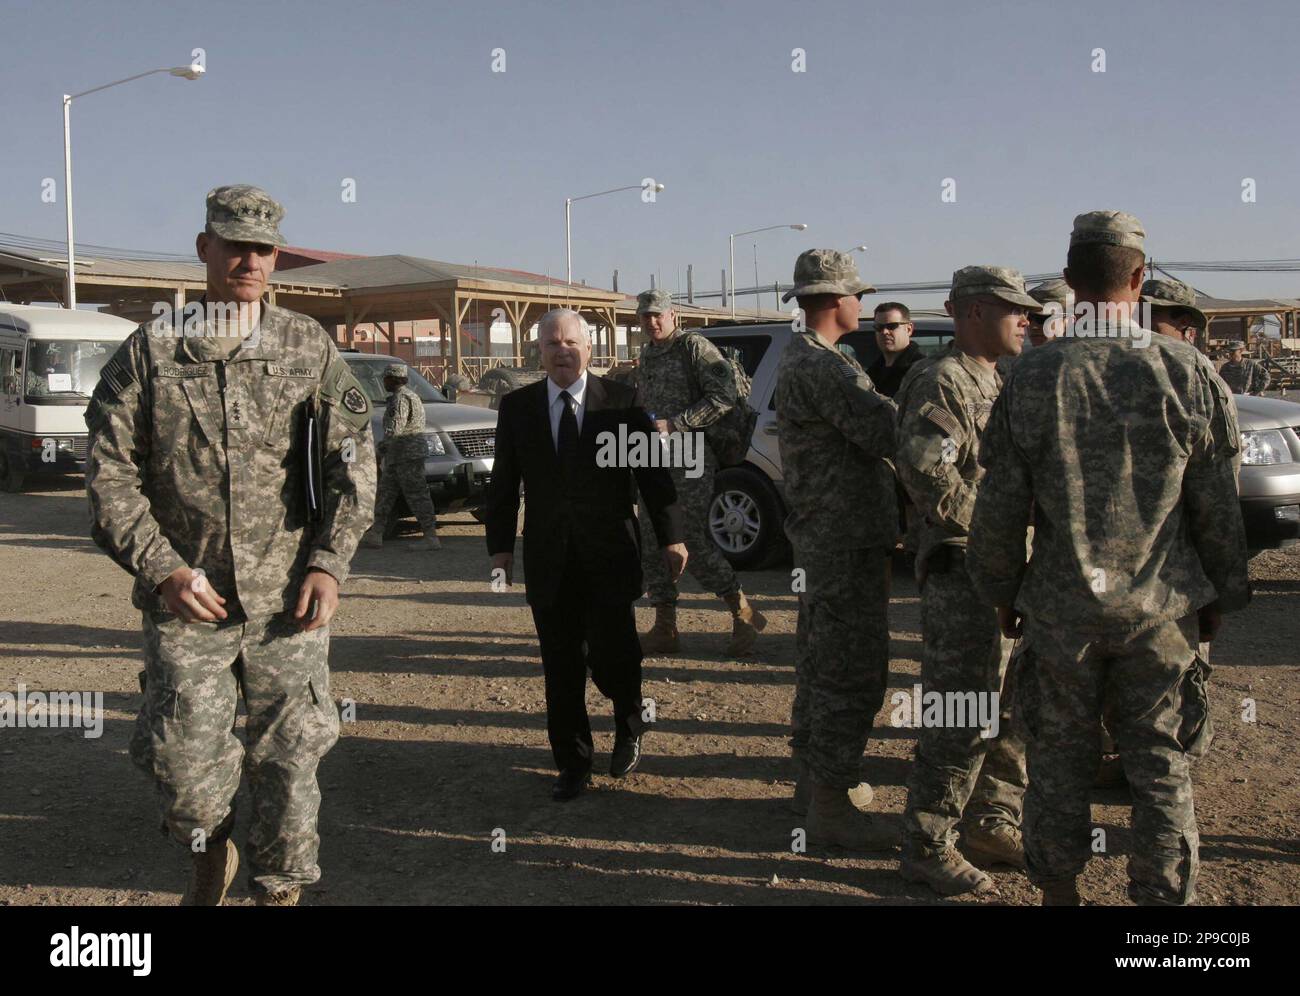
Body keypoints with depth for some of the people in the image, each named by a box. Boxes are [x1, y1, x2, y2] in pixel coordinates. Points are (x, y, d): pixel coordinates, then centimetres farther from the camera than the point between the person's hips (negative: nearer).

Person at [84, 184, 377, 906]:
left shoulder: (309, 346, 4)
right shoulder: (149, 351, 2)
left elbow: (352, 460, 4)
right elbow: (110, 472, 1)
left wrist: (329, 563, -6)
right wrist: (162, 567, -9)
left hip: (288, 599, 1)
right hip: (185, 598, 0)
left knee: (288, 759, 6)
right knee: (182, 764, 3)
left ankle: (280, 889, 27)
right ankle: (209, 856, 35)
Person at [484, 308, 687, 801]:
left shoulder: (621, 401, -1)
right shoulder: (516, 407, 6)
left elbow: (653, 472, 0)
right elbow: (503, 483, 7)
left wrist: (671, 537, -3)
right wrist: (500, 546, 2)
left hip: (610, 557, -2)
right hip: (549, 561, 2)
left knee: (611, 655, -5)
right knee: (561, 669, 7)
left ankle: (629, 727, 29)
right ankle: (572, 765, 23)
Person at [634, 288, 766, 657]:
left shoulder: (695, 346, -7)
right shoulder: (646, 357, 19)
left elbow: (724, 398, -17)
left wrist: (674, 424, -19)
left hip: (690, 460, -8)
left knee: (695, 542, -11)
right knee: (651, 546, 6)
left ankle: (744, 615, 3)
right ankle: (664, 630, 14)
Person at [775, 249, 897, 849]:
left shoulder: (797, 360, 14)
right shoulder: (823, 367, -19)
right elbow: (887, 434, -23)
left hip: (819, 537, 11)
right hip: (847, 541, -11)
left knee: (821, 662, 18)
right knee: (854, 671, -5)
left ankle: (813, 778, 30)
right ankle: (830, 804, 1)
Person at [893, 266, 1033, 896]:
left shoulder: (995, 384, 18)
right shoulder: (942, 383, -12)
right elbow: (925, 471, -27)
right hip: (962, 570, -10)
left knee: (1012, 711, 16)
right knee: (961, 719, -5)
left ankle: (991, 825, 29)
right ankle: (927, 848, 5)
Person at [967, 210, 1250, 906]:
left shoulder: (1033, 378, -7)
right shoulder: (1183, 371, -7)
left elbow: (999, 506, -4)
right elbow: (1217, 505, -1)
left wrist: (1002, 591, 10)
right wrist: (1221, 595, 12)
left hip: (1061, 608, 0)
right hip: (1162, 611, 0)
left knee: (1059, 762, 14)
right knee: (1161, 769, 11)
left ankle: (1059, 892, 27)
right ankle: (1164, 896, 19)